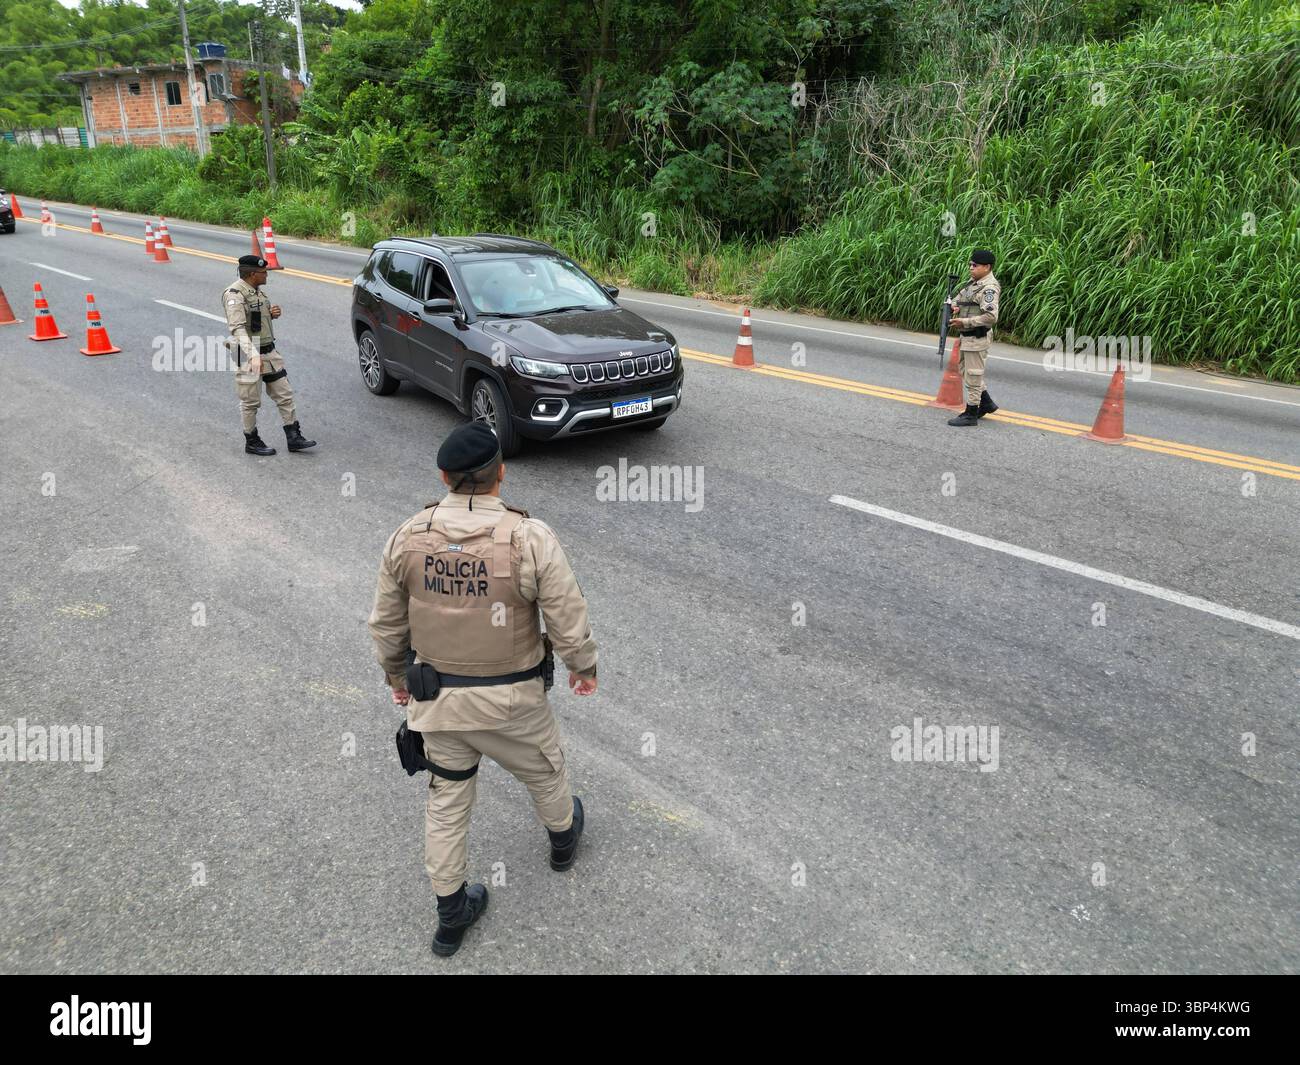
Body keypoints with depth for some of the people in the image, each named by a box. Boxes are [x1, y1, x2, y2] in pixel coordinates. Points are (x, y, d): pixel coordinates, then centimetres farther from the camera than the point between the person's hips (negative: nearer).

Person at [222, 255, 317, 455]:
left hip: (269, 351, 9)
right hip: (249, 355, -9)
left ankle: (294, 437, 13)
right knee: (251, 402, 3)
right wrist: (252, 355, -39)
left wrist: (273, 312, 4)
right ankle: (252, 442, 16)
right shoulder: (235, 295, -17)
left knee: (285, 395, 8)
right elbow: (238, 328, -28)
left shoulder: (257, 291, 11)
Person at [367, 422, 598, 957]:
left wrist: (396, 675, 19)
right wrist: (584, 666, 5)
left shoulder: (407, 537, -10)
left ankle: (451, 915, 34)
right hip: (511, 701, -2)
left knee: (445, 801, 20)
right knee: (544, 772, 27)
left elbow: (386, 625, 1)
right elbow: (569, 623, -15)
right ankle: (562, 837, 55)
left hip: (436, 697, 3)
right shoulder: (530, 537, -22)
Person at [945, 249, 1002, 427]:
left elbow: (991, 317, -26)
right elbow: (960, 296, 27)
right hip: (967, 336, 10)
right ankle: (986, 402, 31)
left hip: (977, 338, -10)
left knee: (972, 375, -2)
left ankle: (971, 414, 8)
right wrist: (954, 304, 3)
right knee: (965, 370, 20)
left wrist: (964, 322, -25)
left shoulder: (989, 288, -18)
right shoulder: (973, 282, 11)